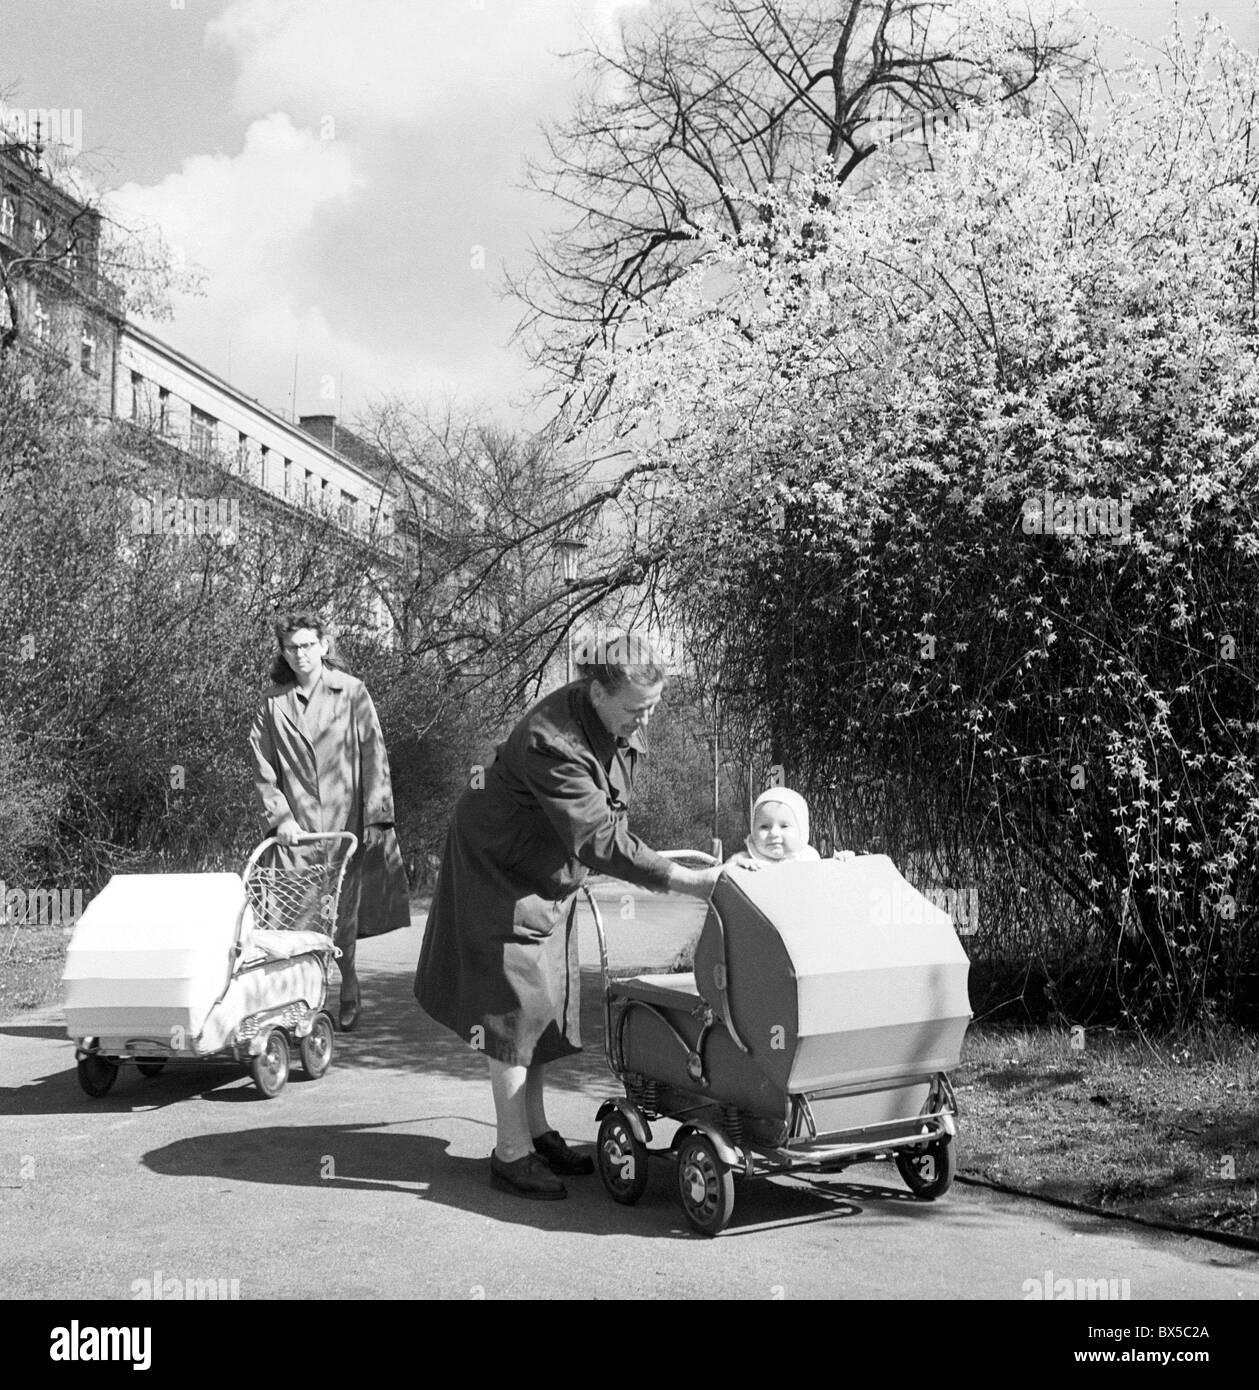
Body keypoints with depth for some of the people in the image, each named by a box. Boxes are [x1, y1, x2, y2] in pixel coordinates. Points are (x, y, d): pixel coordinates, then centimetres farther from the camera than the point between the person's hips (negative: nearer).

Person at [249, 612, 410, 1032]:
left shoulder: (351, 693, 2)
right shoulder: (273, 703, 7)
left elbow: (374, 757, 0)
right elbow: (262, 769, 10)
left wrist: (376, 817, -5)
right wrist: (279, 816, -2)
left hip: (346, 824, -1)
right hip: (296, 827, 1)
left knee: (343, 917, 3)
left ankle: (348, 1002, 20)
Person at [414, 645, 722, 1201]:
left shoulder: (621, 729, -7)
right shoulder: (550, 742, -35)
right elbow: (599, 839, -38)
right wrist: (685, 881, -38)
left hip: (550, 874, 8)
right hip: (501, 869, -8)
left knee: (546, 1004, 11)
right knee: (518, 1004, -9)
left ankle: (536, 1133, 21)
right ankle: (512, 1155, -3)